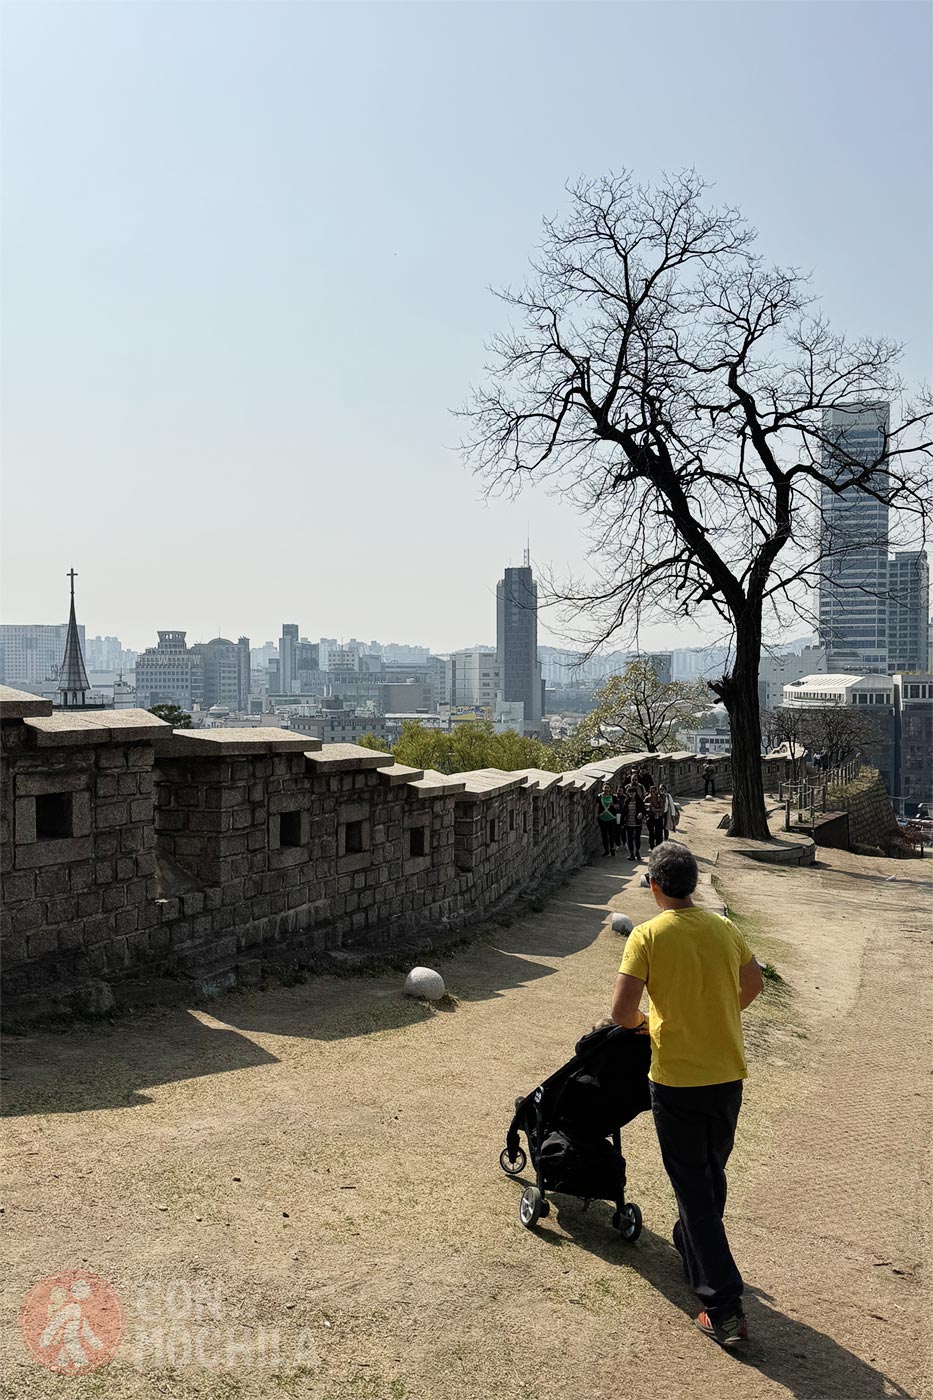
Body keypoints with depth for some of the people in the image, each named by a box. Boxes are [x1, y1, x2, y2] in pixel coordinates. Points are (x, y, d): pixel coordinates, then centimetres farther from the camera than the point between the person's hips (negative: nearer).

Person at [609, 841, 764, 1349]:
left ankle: (724, 1307, 4)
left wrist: (643, 1022, 4)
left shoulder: (647, 936, -15)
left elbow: (621, 1012, -19)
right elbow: (753, 983, 16)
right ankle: (692, 1249, 45)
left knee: (693, 1187, 5)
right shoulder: (725, 930, -1)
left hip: (677, 1082, -5)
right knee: (712, 1174, 24)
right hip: (727, 1076, 5)